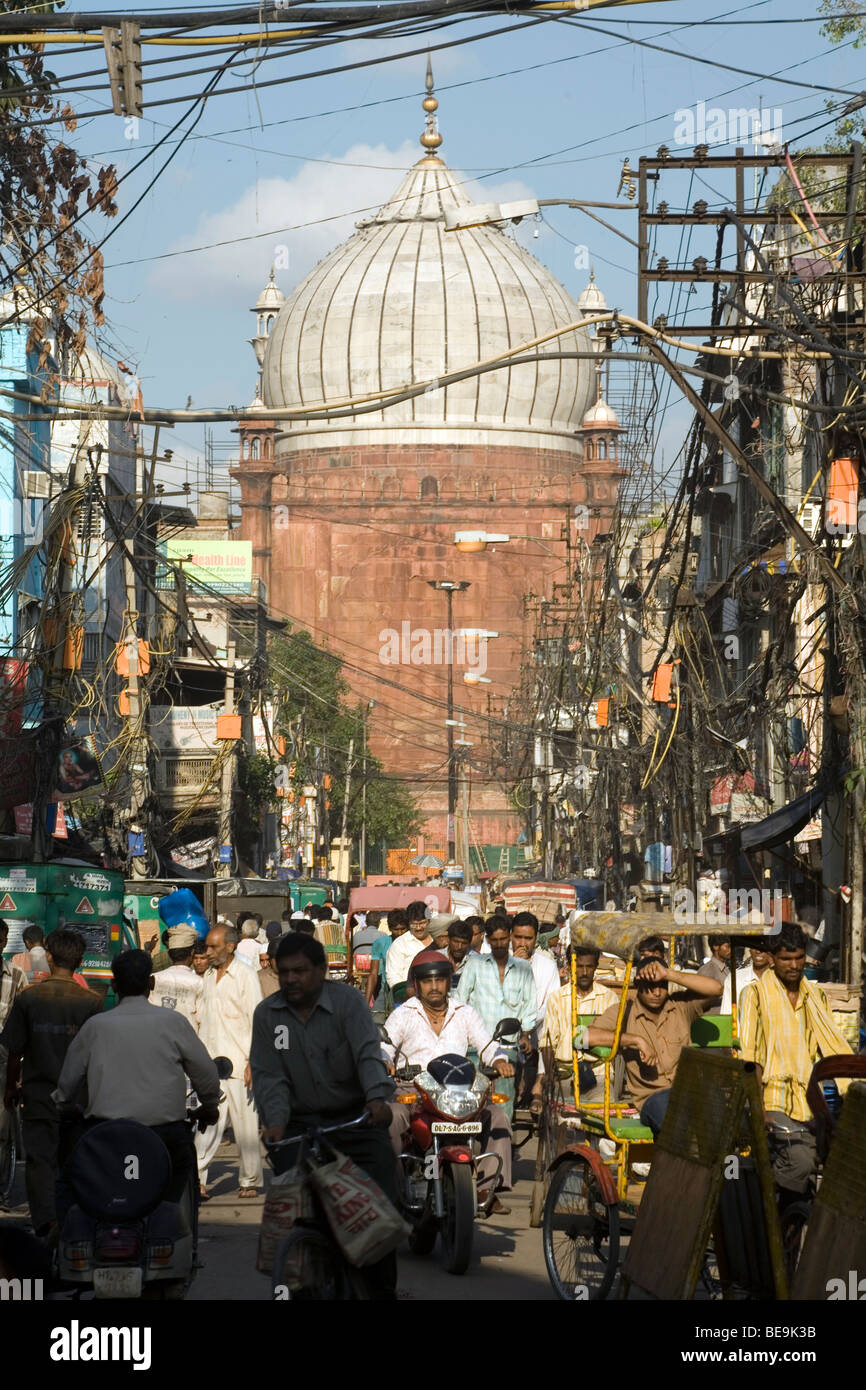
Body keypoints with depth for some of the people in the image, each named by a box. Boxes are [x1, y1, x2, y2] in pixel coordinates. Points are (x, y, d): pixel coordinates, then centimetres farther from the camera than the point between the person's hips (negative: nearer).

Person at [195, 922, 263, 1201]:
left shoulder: (245, 976, -5)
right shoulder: (209, 977, 15)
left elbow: (257, 1021, -7)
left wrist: (252, 1062, -13)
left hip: (238, 1063, -5)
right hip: (211, 1062, 5)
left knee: (245, 1124, 2)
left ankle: (250, 1180, 12)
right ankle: (197, 1179, -12)